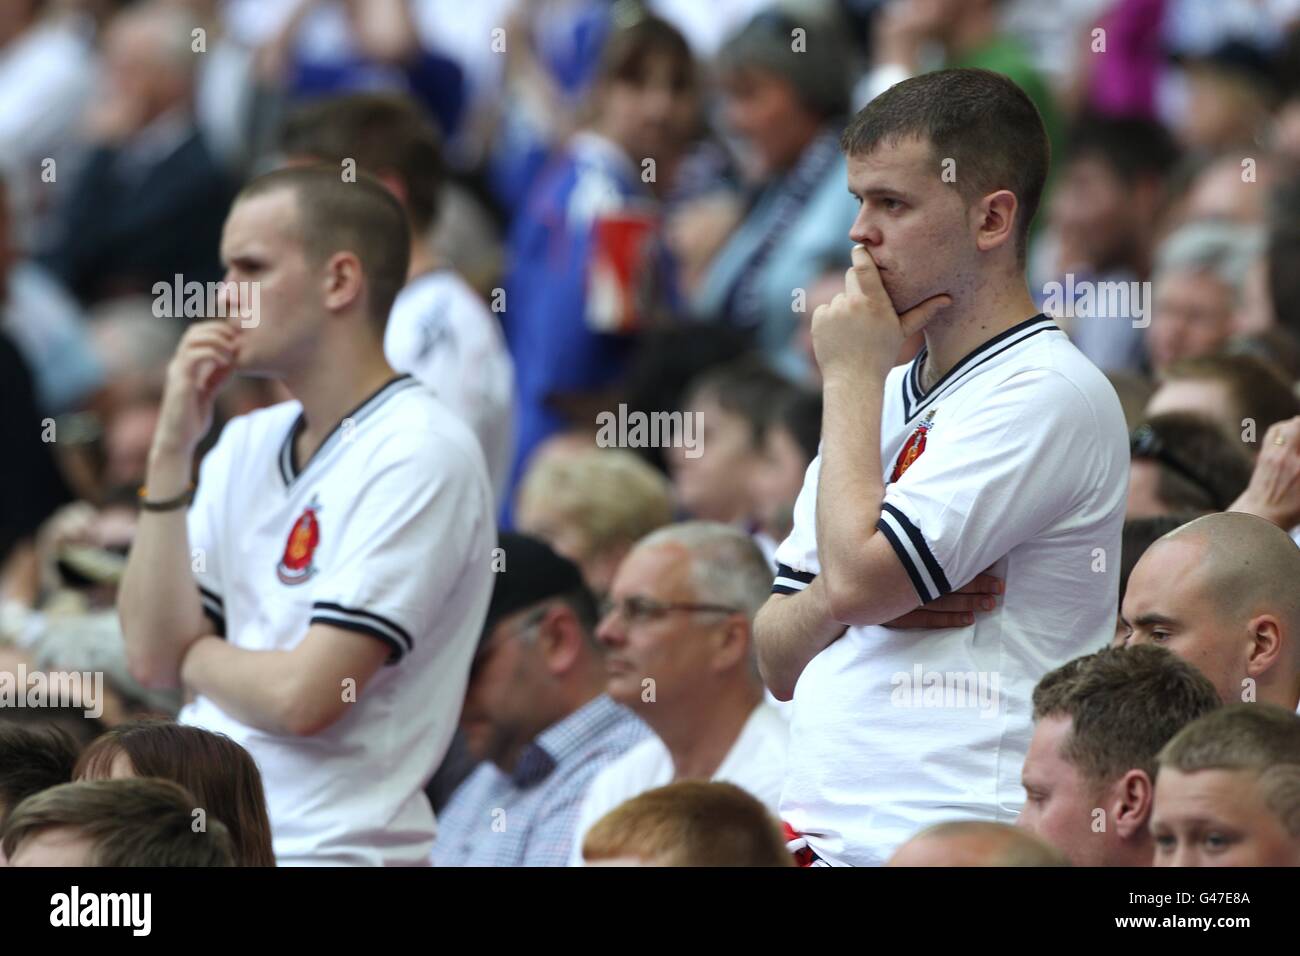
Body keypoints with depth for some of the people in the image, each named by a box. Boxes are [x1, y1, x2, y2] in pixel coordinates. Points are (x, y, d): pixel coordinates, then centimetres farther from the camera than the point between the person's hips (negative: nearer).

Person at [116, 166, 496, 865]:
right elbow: (151, 656, 6)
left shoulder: (420, 454, -10)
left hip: (323, 847, -7)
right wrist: (171, 453, 2)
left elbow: (303, 696, -16)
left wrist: (191, 657, 3)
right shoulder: (245, 446, 15)